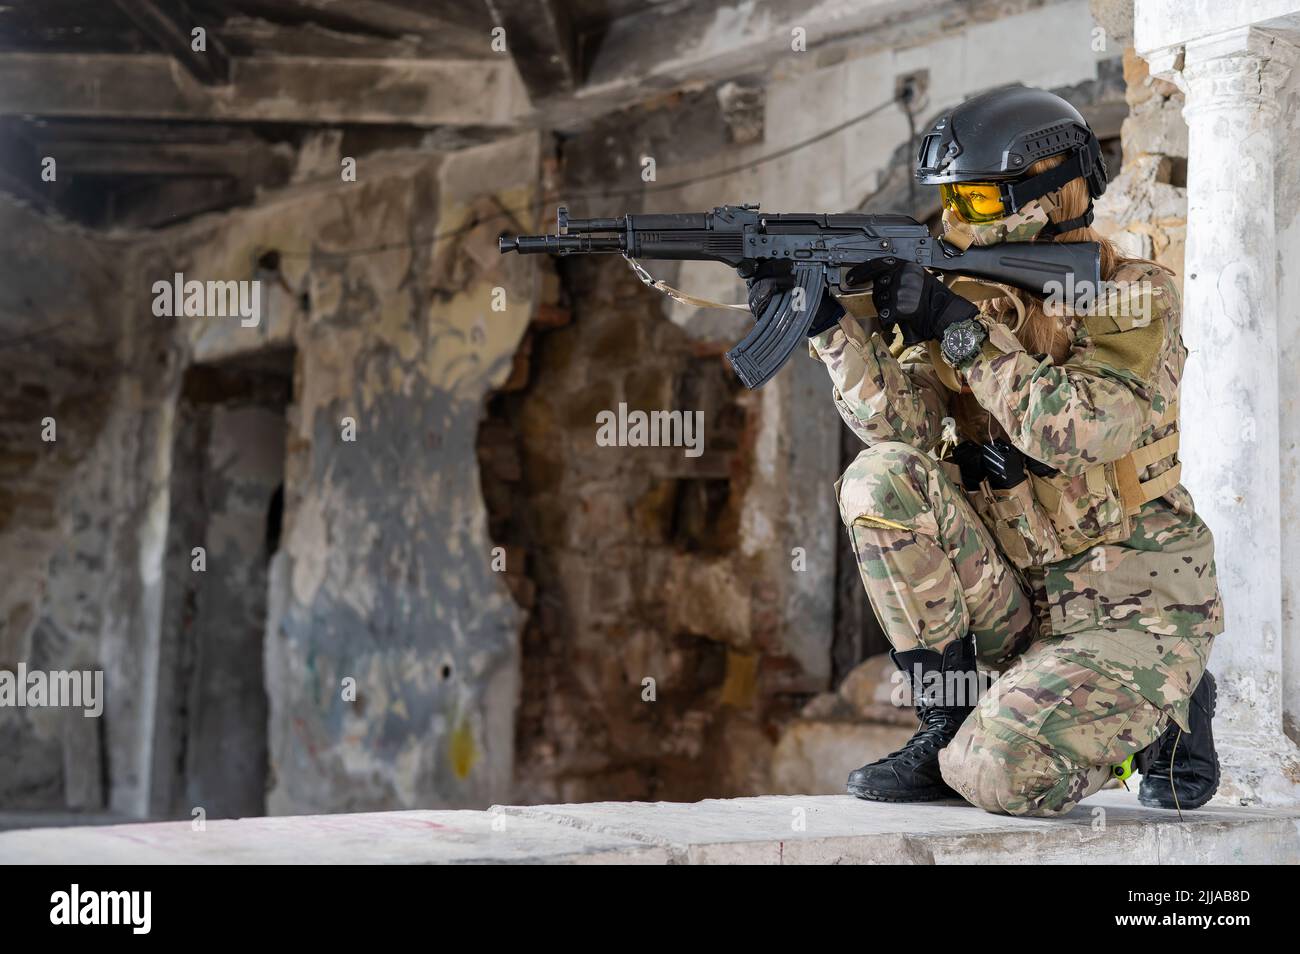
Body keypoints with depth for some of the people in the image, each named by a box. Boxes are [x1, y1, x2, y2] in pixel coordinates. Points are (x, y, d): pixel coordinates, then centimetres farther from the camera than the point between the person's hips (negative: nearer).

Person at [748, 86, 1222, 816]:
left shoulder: (1137, 299, -9)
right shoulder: (975, 295, 6)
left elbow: (1082, 431, -27)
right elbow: (901, 419, -9)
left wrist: (962, 332, -26)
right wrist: (830, 323, -23)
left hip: (1135, 611, -5)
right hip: (1018, 606, 5)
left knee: (1000, 776, -25)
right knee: (883, 480, -17)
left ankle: (1165, 718, 6)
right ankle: (947, 725, -7)